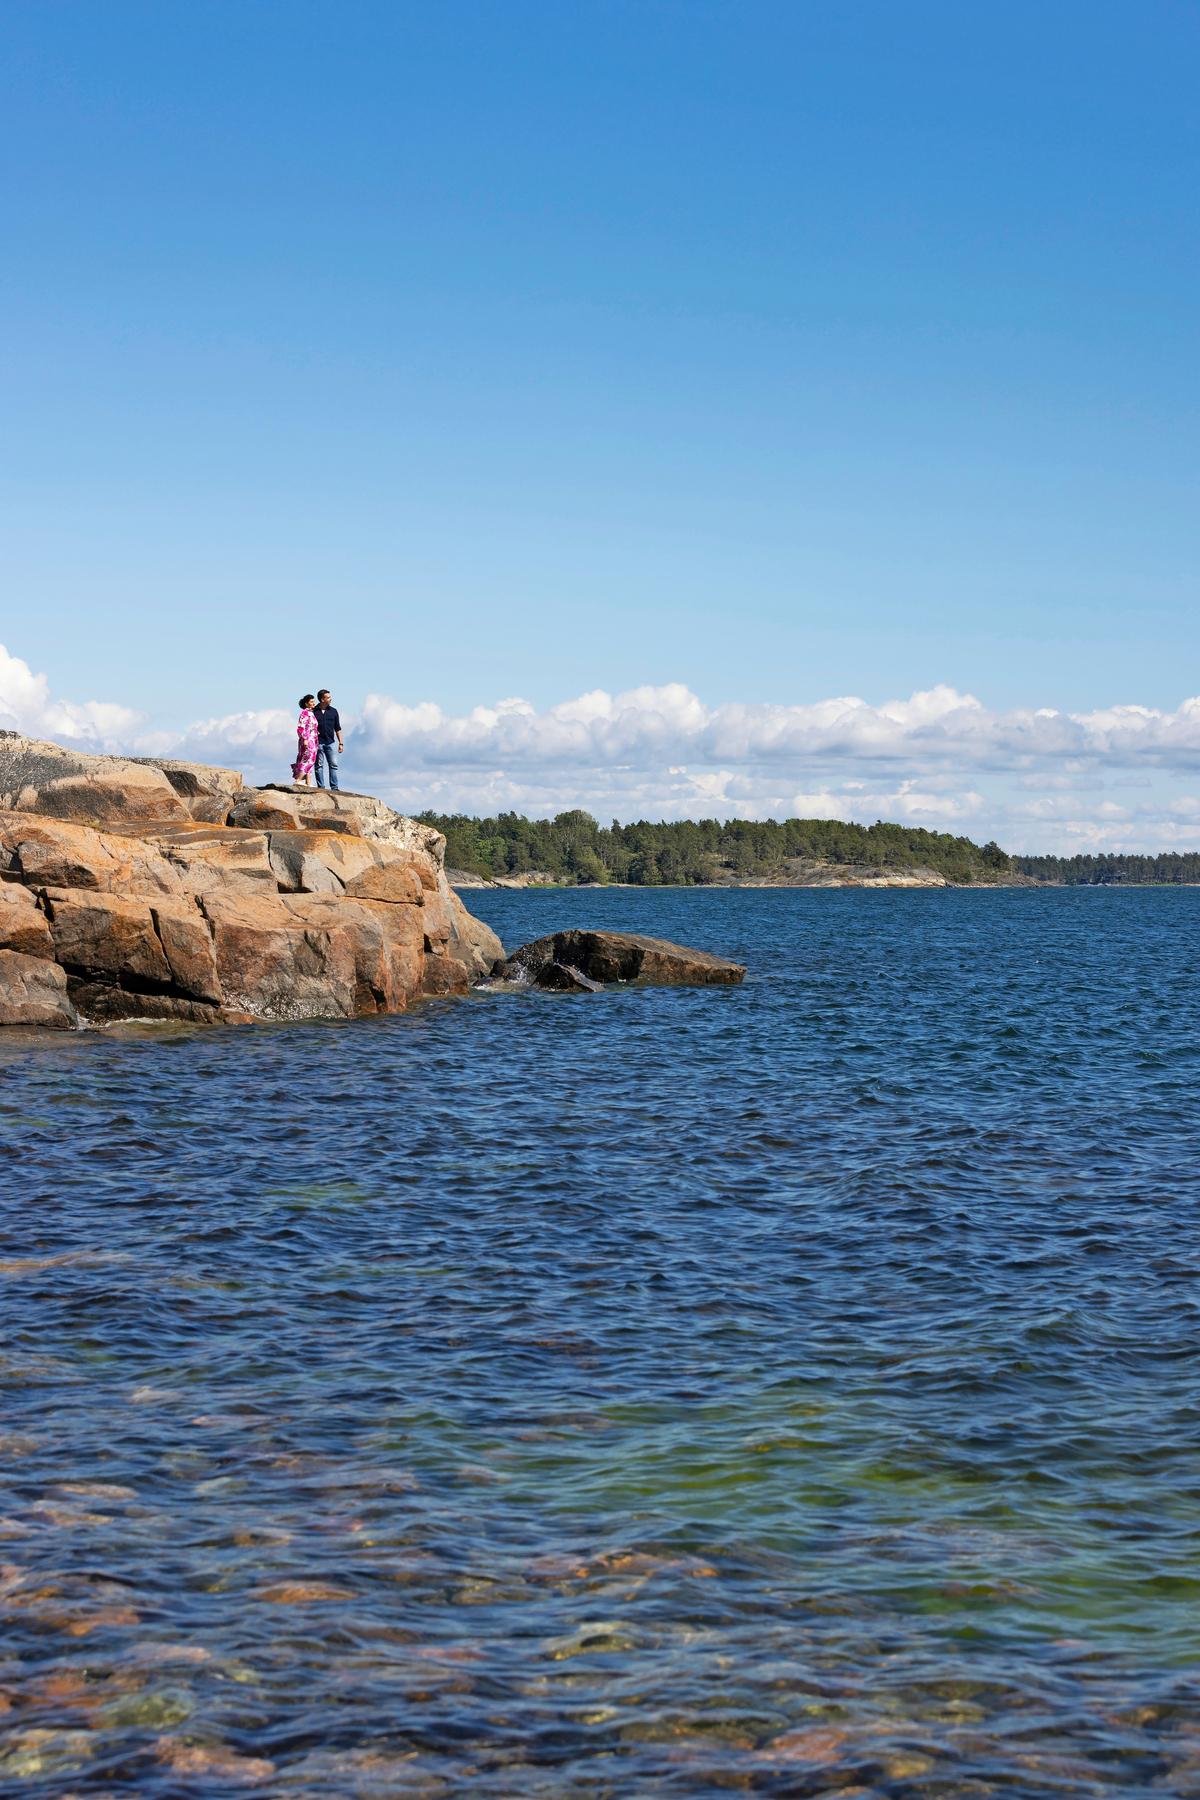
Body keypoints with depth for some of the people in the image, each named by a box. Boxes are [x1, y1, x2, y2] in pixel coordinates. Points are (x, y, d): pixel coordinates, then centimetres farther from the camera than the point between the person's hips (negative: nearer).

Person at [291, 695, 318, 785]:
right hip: (307, 740, -9)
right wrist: (305, 739, -22)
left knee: (309, 761, 7)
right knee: (307, 760, -14)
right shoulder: (304, 712, -9)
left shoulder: (311, 713, 18)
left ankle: (308, 783, 7)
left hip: (312, 741, 9)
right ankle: (298, 780, -15)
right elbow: (301, 727, -16)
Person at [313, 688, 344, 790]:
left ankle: (335, 787, -1)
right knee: (319, 765, -1)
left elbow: (338, 729, 12)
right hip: (318, 742, -2)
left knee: (333, 764, -2)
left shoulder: (333, 711, 9)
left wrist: (340, 743, 7)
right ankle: (320, 787, 2)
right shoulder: (313, 712, 2)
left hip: (330, 742, 2)